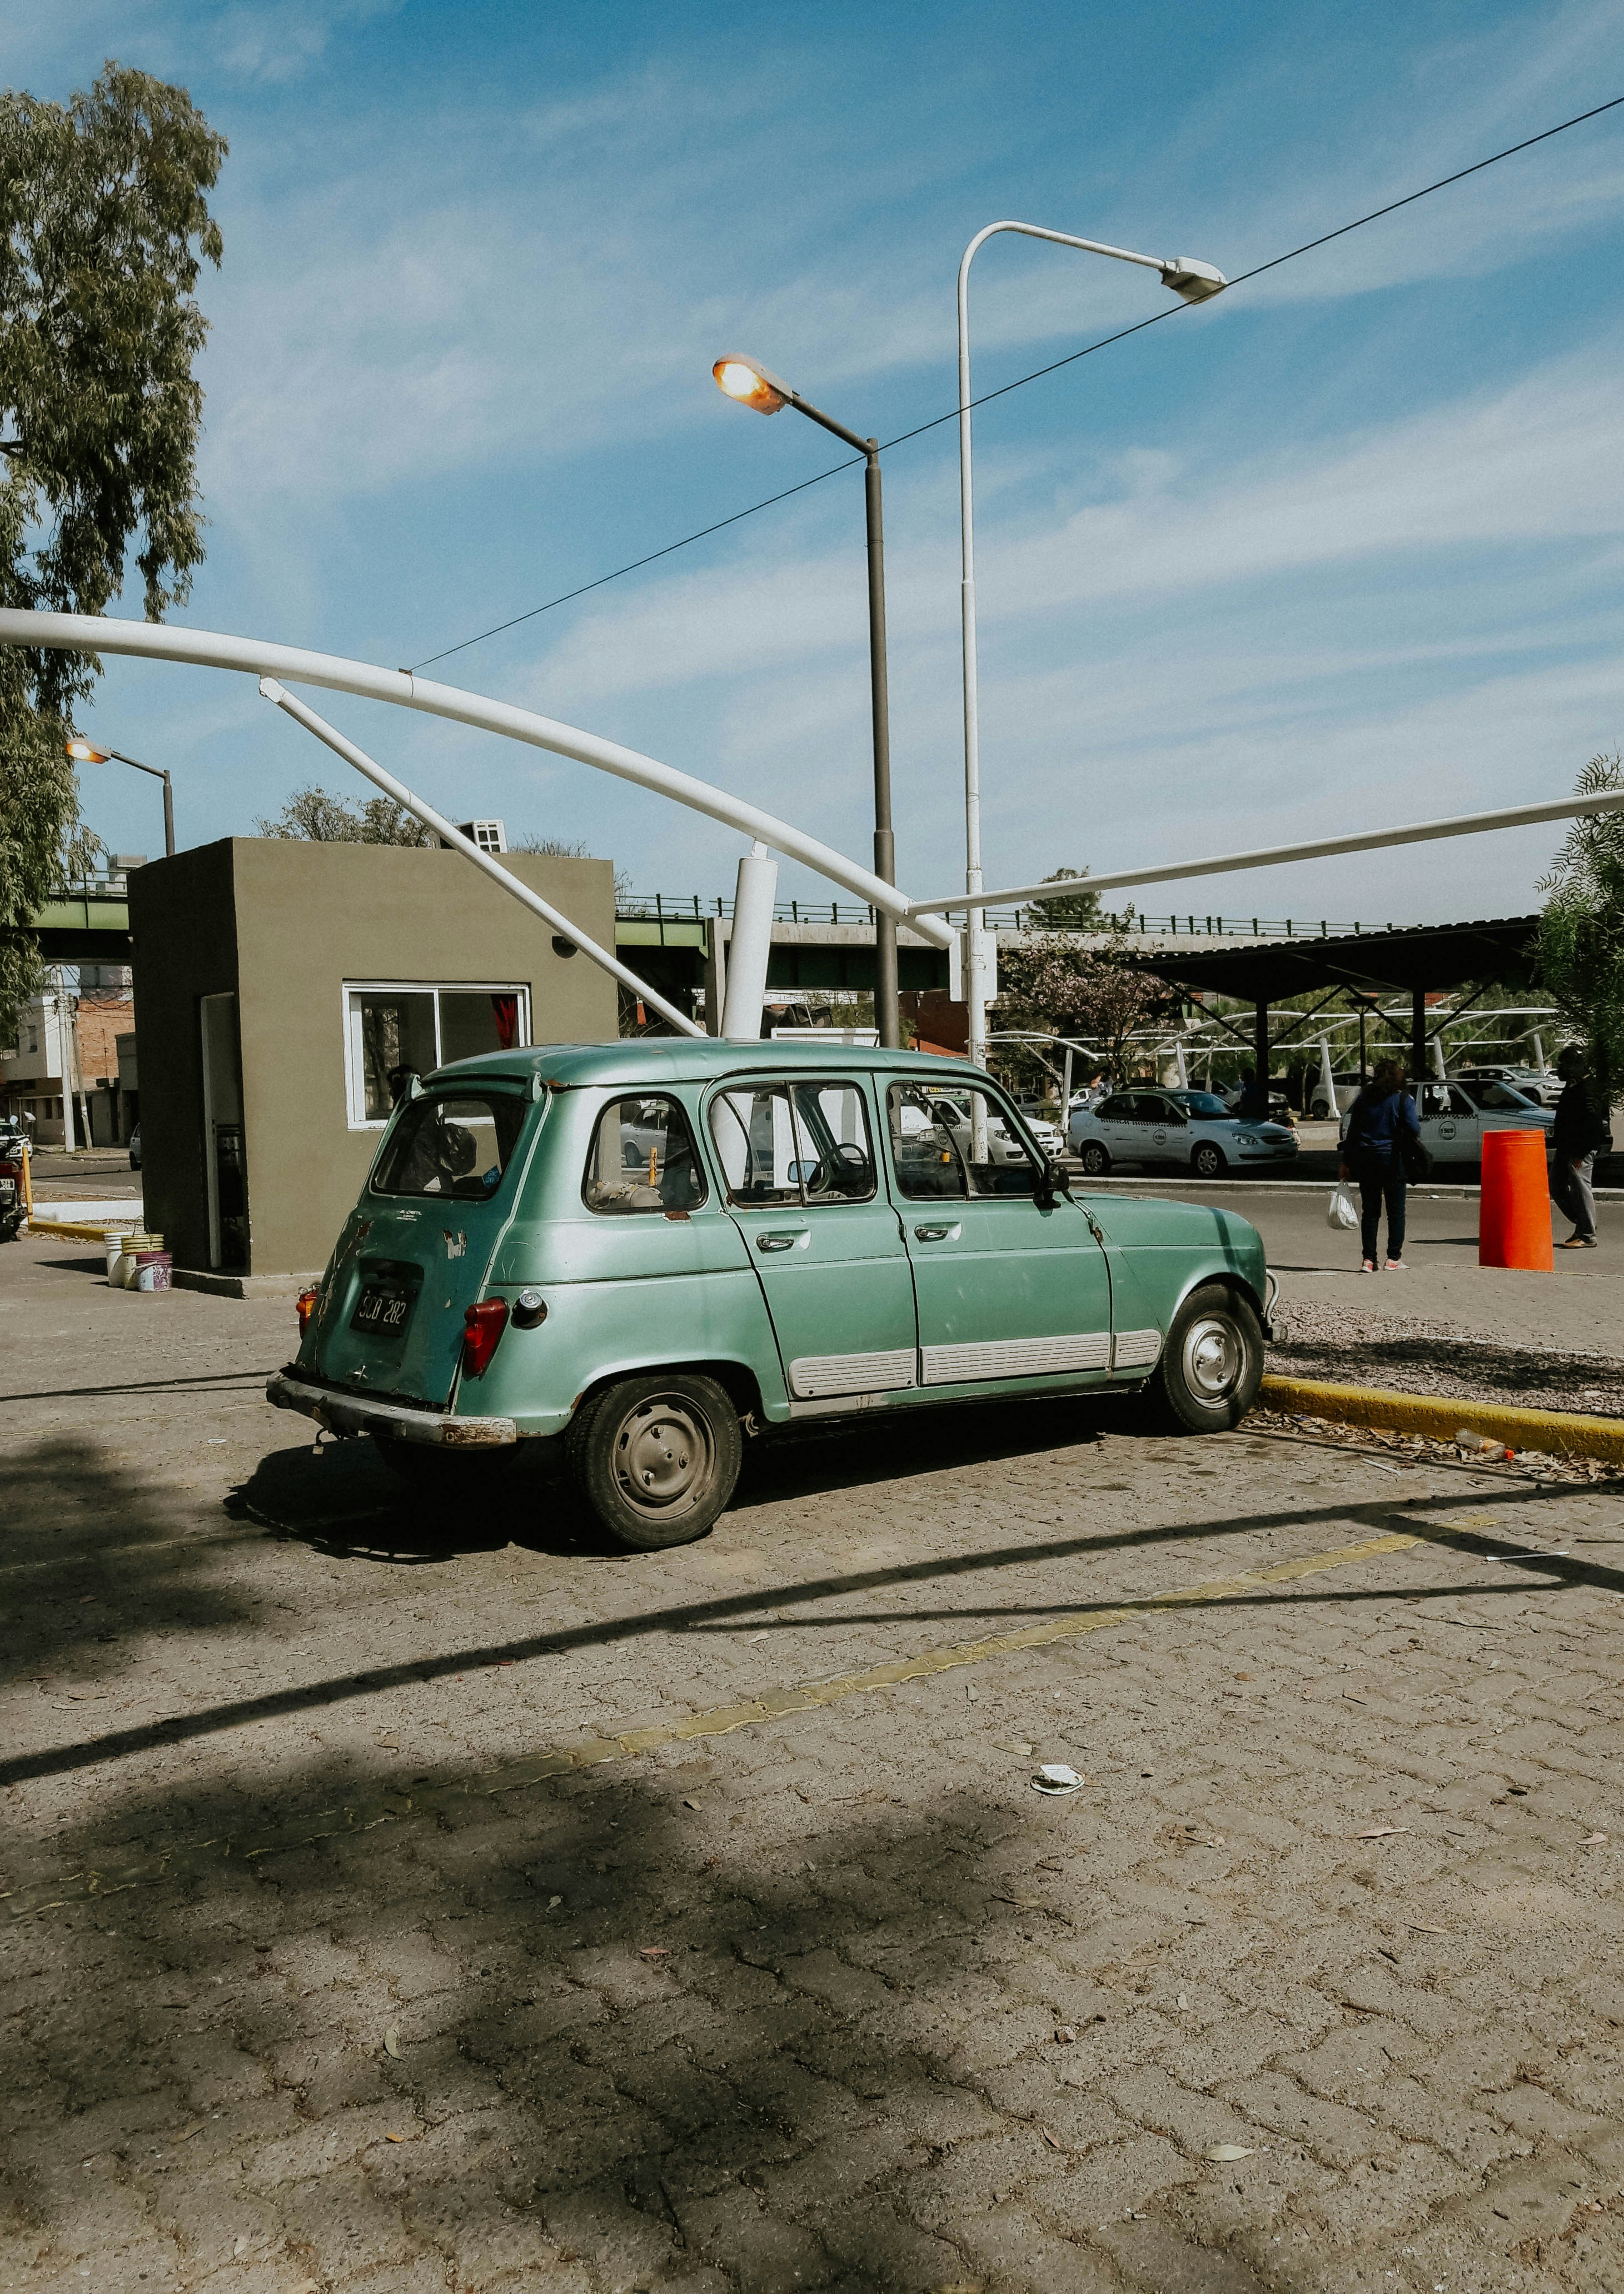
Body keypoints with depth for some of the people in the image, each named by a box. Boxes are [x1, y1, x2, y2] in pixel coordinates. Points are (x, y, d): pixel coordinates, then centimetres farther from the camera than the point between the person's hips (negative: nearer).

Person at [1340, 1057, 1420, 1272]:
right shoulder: (1403, 1099, -5)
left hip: (1365, 1161, 3)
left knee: (1370, 1211, 7)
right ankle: (1394, 1258, 5)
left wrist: (1347, 1162, 9)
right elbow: (1413, 1129, -15)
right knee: (1396, 1210, 6)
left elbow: (1352, 1131, 6)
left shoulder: (1364, 1098, 6)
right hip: (1392, 1159, -3)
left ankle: (1368, 1259, 4)